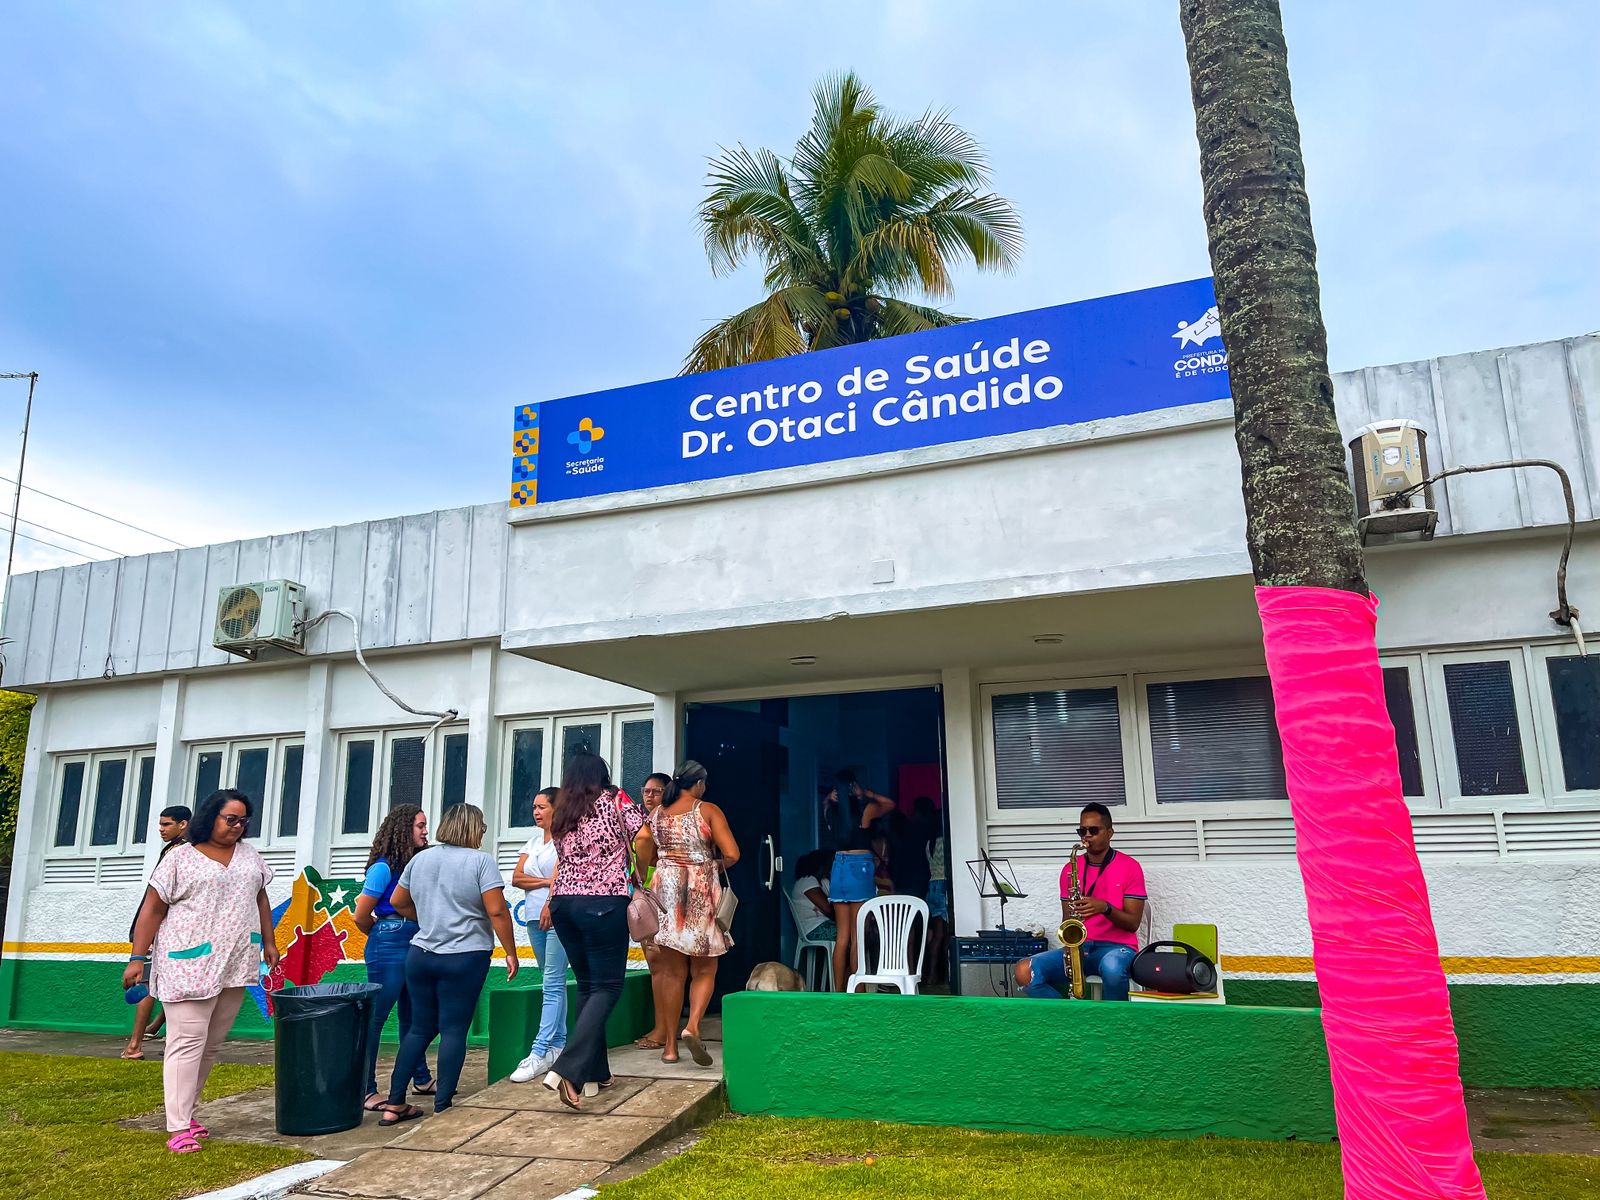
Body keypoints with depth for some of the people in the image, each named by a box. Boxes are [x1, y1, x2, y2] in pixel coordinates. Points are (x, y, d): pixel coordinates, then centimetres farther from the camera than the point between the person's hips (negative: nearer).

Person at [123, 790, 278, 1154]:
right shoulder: (180, 858, -2)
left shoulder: (249, 854, 12)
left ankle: (185, 1111, 24)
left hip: (236, 965, 5)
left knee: (212, 1044, 10)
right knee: (188, 1042, -5)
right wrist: (138, 958, -6)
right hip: (190, 965, -5)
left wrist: (268, 942, 14)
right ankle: (178, 1128, -1)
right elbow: (152, 909, -2)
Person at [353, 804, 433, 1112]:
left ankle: (421, 1079, 27)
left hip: (414, 947, 8)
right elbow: (361, 916, -8)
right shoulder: (384, 866, -12)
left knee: (413, 1016, 17)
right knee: (375, 1018, 1)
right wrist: (382, 936, 7)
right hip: (389, 949, -8)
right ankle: (366, 1090, 10)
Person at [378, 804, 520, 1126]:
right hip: (464, 957, -5)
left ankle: (394, 1105, 18)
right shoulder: (480, 861, -10)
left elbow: (398, 902, 18)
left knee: (420, 1028, 15)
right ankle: (442, 1109, 4)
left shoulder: (420, 859, 8)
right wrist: (511, 953, -7)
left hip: (420, 954, 6)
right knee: (453, 1031, 2)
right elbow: (497, 911, -15)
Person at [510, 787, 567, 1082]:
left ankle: (540, 1053, -12)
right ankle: (558, 1045, 19)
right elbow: (516, 878, 8)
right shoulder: (534, 840, 16)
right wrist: (546, 881, -6)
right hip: (536, 916, 8)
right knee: (553, 982, 12)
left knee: (552, 984, -9)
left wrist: (550, 906, -21)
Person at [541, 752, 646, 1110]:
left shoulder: (562, 812, 14)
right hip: (604, 902, -6)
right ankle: (566, 1070, -16)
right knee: (607, 987, -2)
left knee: (587, 986, 15)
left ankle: (595, 1073, 17)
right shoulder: (615, 799, 0)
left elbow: (563, 862, 14)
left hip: (564, 903, 6)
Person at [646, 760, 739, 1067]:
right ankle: (693, 1025, -16)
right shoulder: (708, 811, -5)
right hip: (702, 894, -3)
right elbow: (732, 854, -11)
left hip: (666, 890, 3)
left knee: (673, 971, 10)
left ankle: (670, 1045, 11)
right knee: (704, 970, 8)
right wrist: (717, 866, 8)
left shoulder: (656, 814, 6)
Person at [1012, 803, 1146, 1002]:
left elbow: (1133, 923, -5)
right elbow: (1066, 918, 12)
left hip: (1117, 946, -4)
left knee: (1112, 968, -43)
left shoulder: (1130, 867, -1)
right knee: (1024, 972, -21)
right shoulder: (1070, 869, 10)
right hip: (1079, 947, 4)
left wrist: (1105, 908, -25)